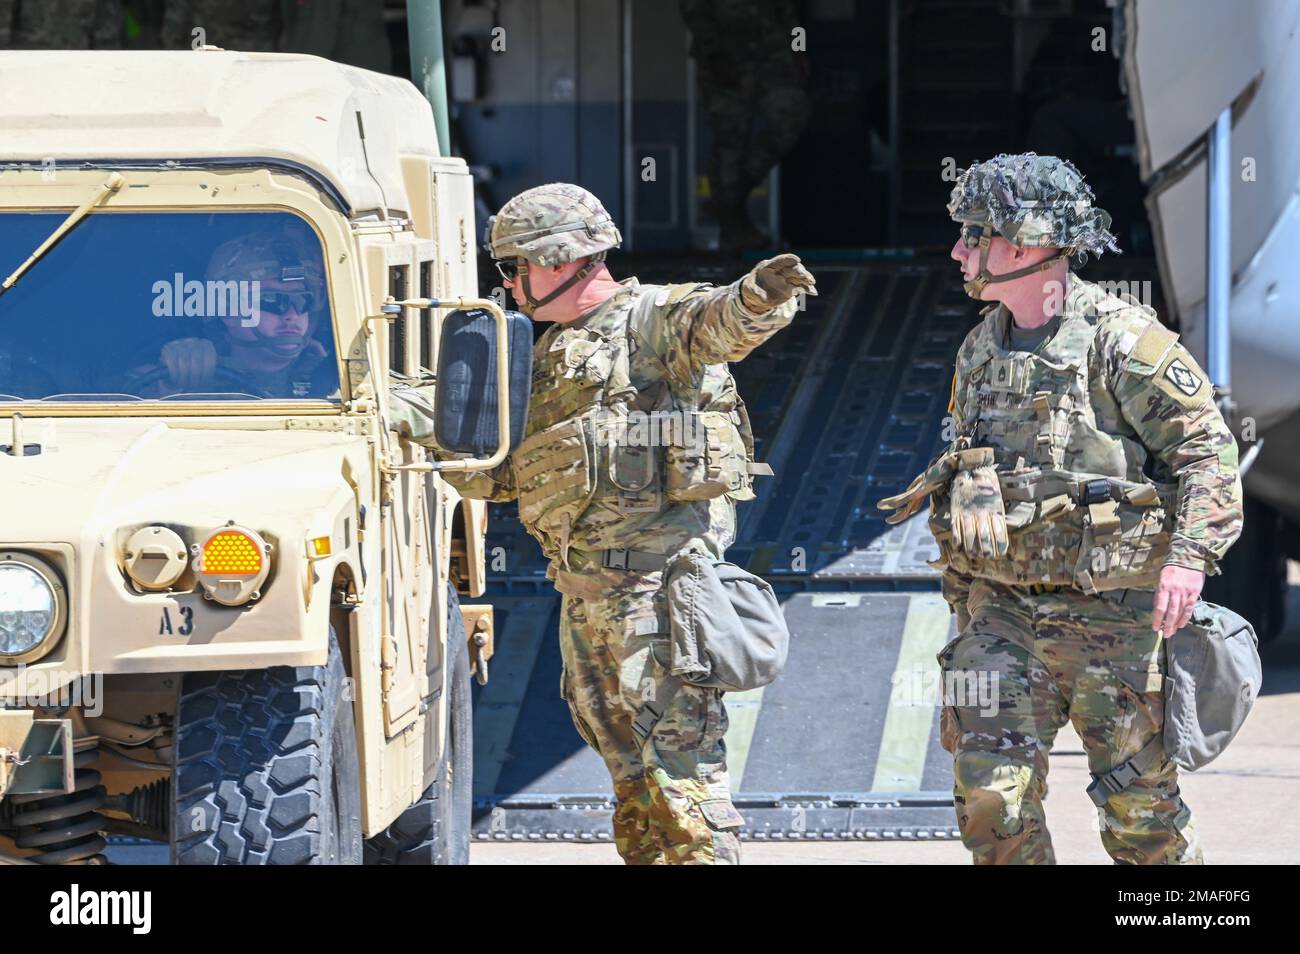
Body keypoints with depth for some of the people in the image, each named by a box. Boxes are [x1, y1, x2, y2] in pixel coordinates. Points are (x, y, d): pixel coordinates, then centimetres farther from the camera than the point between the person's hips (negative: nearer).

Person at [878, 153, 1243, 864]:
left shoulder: (1123, 341, -10)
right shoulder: (981, 350, 11)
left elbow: (1207, 450, -10)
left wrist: (1188, 556, -22)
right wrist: (963, 604, 21)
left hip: (1106, 610, -5)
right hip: (1000, 604, 5)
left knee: (1136, 796, 1)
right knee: (990, 788, -6)